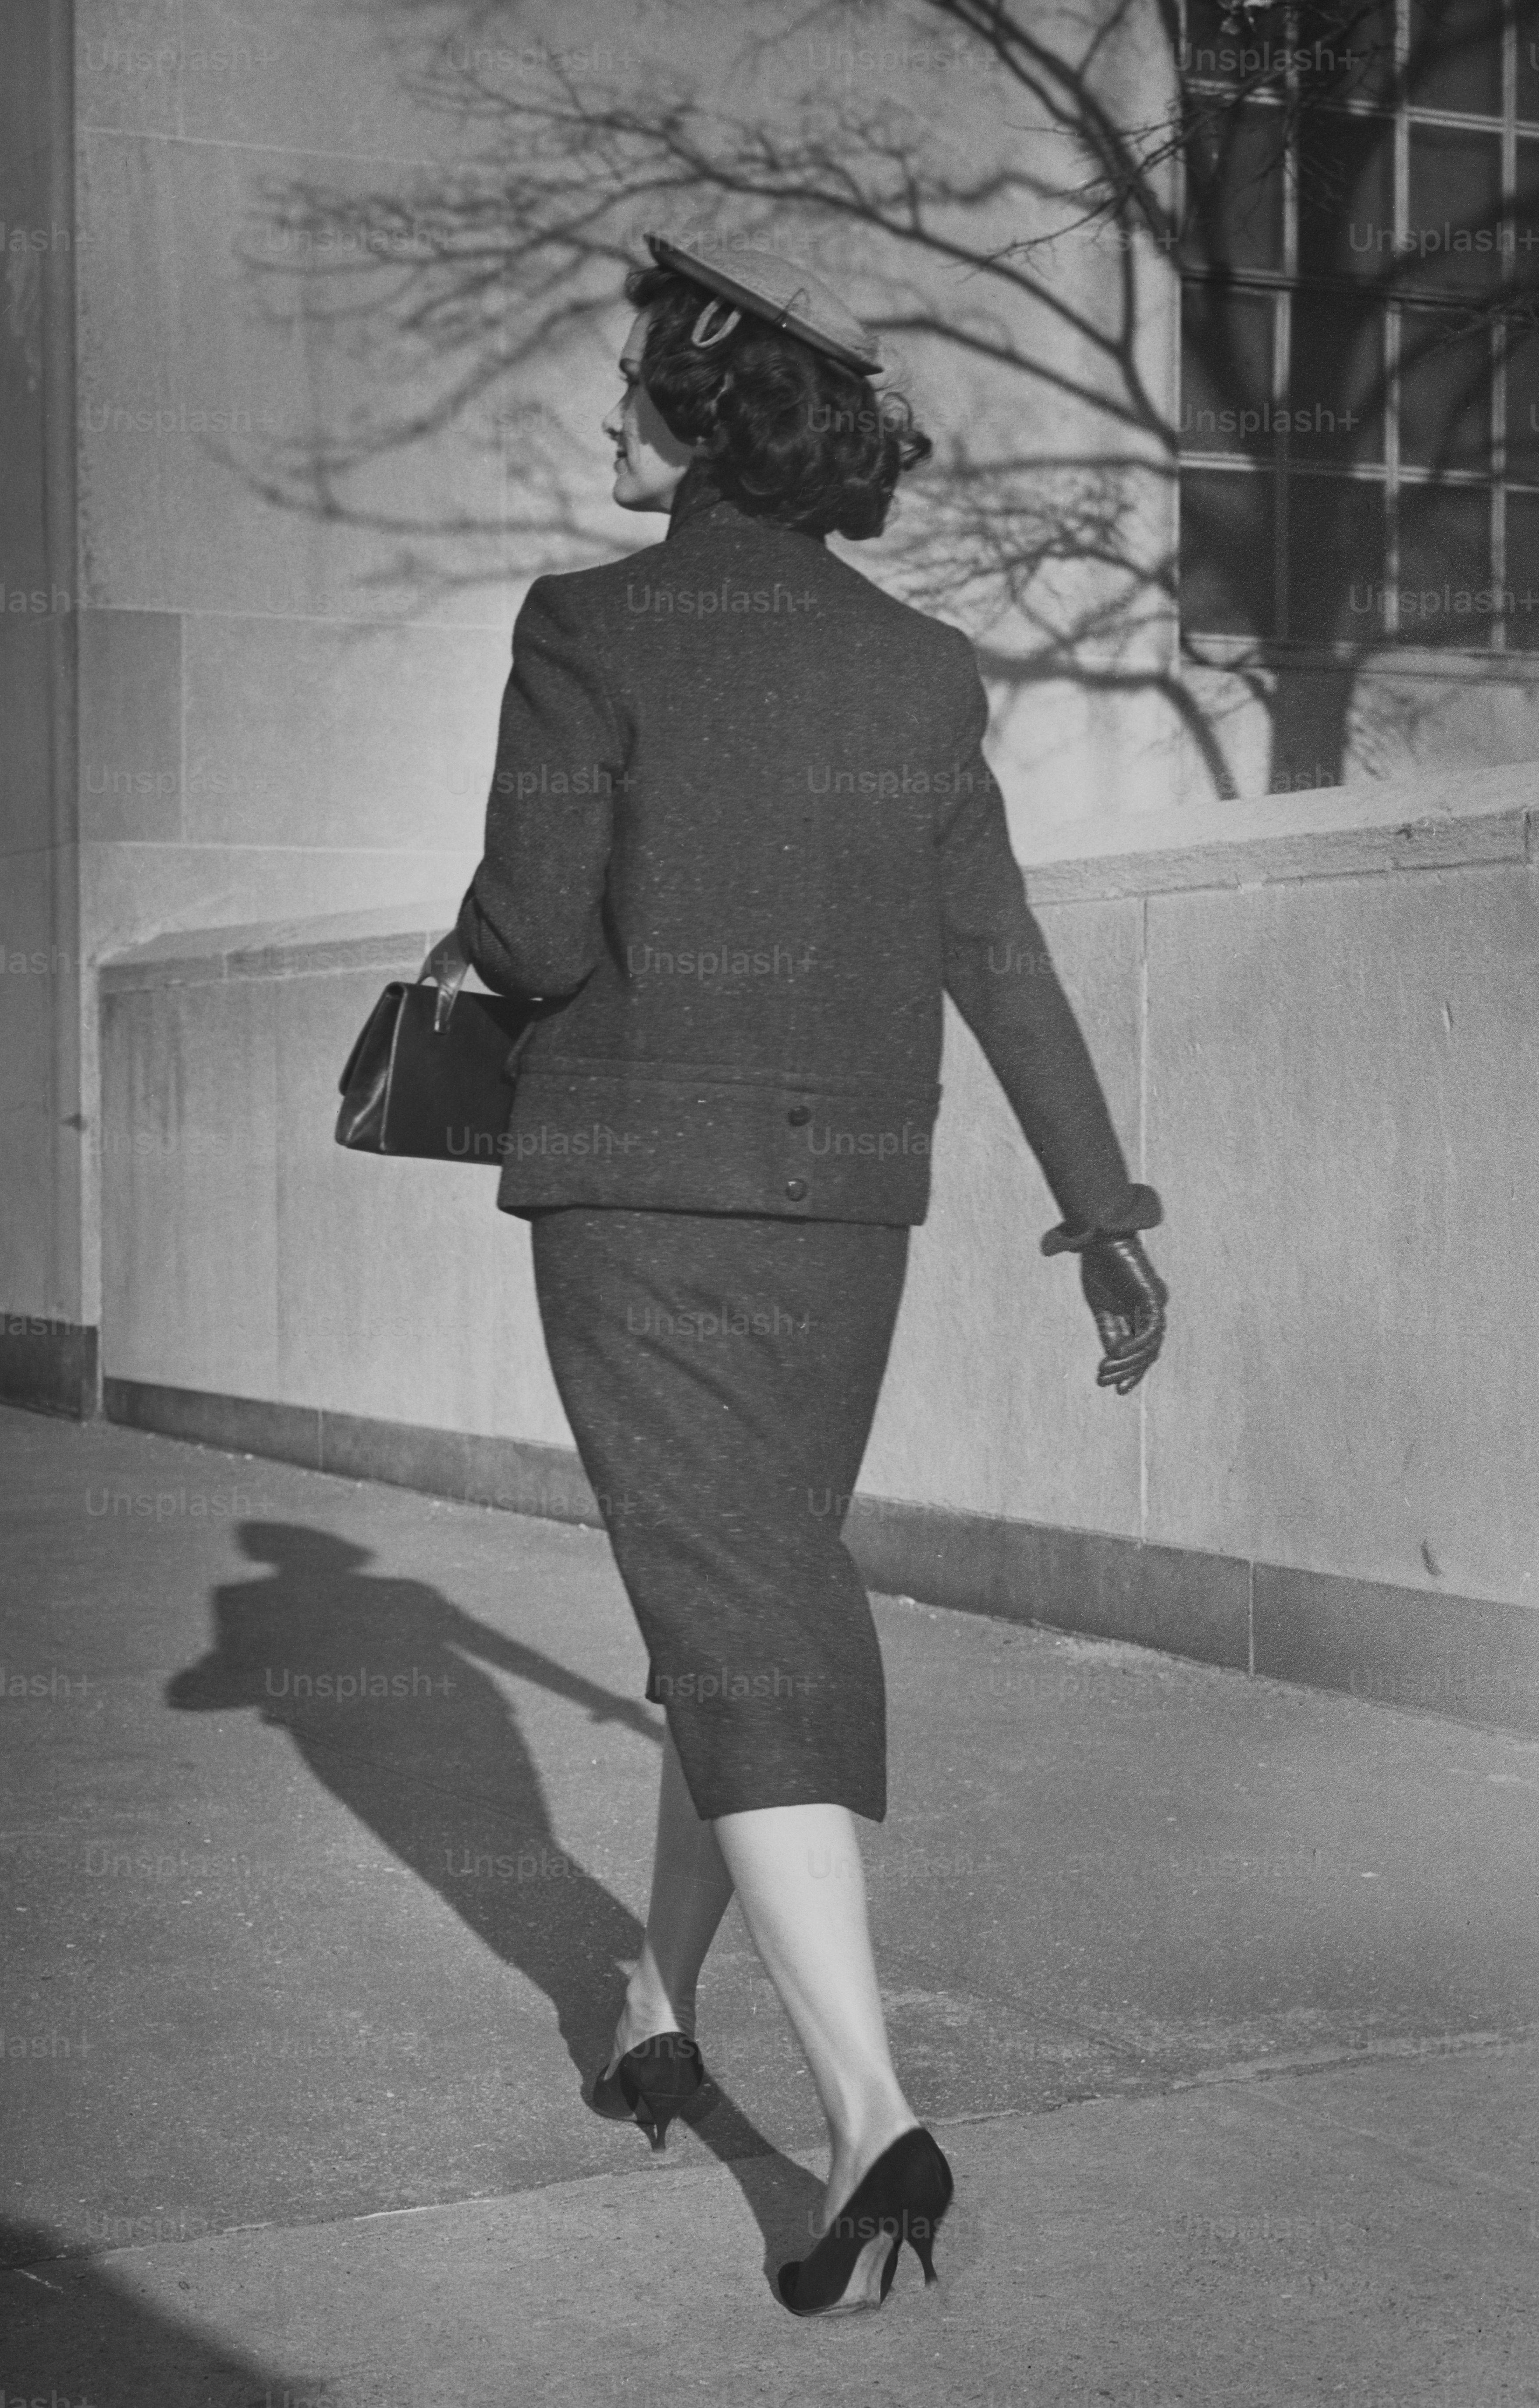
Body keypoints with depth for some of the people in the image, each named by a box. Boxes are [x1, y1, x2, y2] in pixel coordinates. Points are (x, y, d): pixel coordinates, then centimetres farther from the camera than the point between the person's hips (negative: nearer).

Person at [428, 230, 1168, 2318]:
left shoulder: (593, 630, -9)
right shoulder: (921, 668, 5)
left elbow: (541, 933, -15)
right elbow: (998, 958, 5)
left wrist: (472, 946, 9)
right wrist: (1105, 1208, 10)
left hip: (642, 1195, -5)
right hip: (844, 1202, 5)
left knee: (749, 1637, -7)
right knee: (756, 1596, 19)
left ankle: (874, 2122, -18)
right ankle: (661, 2011, 32)